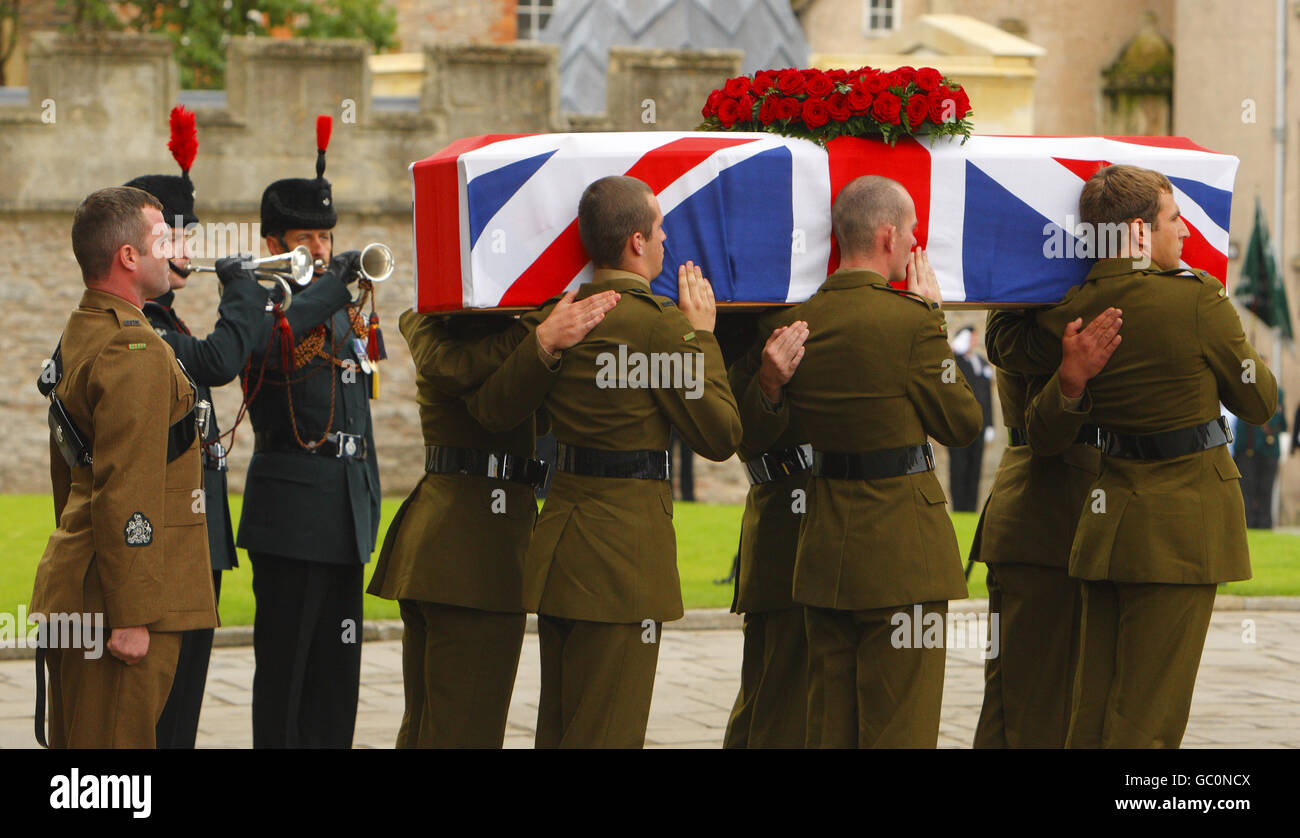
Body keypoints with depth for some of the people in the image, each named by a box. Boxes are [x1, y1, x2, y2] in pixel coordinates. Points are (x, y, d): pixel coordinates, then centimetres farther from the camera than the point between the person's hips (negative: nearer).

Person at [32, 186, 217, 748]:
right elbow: (126, 494, -21)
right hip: (111, 598, -10)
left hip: (72, 596, 10)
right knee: (117, 741, -8)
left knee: (76, 741, 12)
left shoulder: (78, 336, 16)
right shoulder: (136, 353, -17)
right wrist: (131, 616, -21)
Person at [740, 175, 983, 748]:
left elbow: (757, 437, 9)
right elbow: (963, 424, -3)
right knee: (899, 725, -1)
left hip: (825, 546, 6)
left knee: (829, 721, 13)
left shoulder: (796, 324, 2)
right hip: (902, 542, -6)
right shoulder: (912, 321, -16)